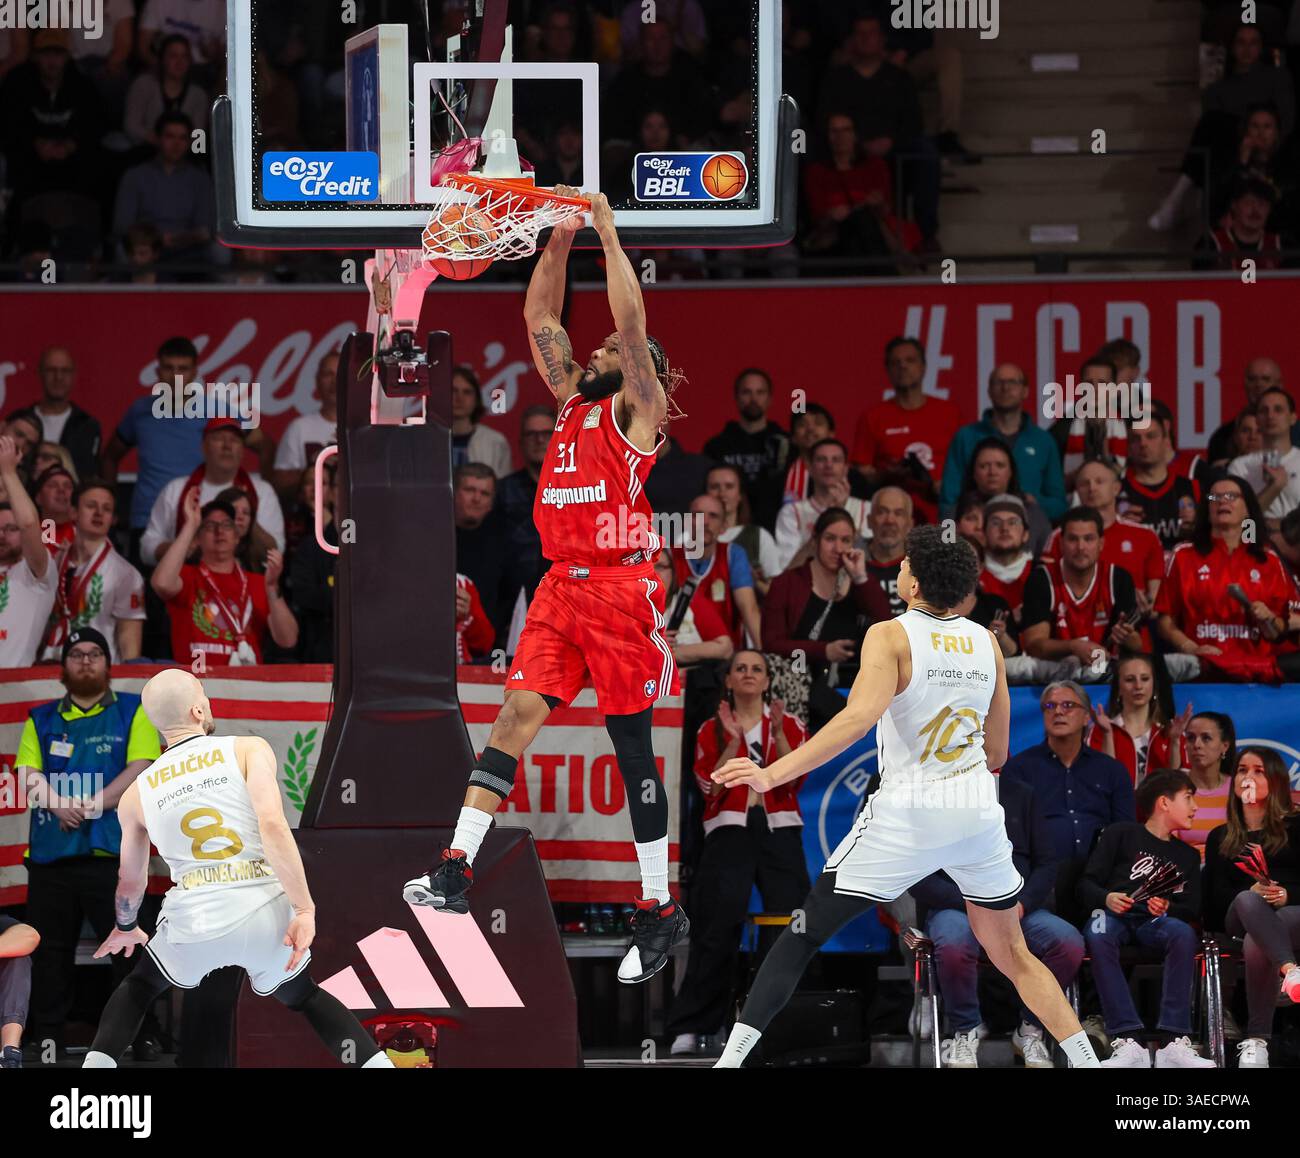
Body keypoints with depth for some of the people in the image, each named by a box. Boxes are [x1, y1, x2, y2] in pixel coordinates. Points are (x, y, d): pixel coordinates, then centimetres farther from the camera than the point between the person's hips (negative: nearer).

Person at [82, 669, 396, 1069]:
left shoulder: (136, 795, 13)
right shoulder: (249, 750, 3)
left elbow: (130, 882, 26)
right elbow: (273, 825, -12)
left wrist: (125, 928, 47)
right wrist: (304, 911, -13)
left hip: (193, 921, 1)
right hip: (265, 914, 0)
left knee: (138, 988, 31)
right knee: (305, 996, 28)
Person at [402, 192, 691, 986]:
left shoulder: (637, 411, -1)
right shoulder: (574, 402, 18)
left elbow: (634, 324, -13)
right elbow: (541, 321, 20)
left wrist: (610, 236, -10)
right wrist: (558, 248, 10)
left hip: (620, 585, -6)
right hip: (563, 585, 7)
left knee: (633, 746, -2)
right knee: (520, 712, -6)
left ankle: (661, 911, 5)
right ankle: (459, 869, -15)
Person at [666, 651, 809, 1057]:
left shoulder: (789, 725, 12)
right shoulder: (712, 730, 10)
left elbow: (793, 778, -3)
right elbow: (713, 786, -3)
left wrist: (779, 734, -14)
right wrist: (734, 740, -12)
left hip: (779, 832, 1)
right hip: (730, 832, -1)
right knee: (718, 930, -9)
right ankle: (690, 1028, -9)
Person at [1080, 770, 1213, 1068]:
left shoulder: (1187, 856, 27)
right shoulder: (1120, 835, 14)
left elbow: (1192, 909, 16)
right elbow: (1086, 885, 7)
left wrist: (1168, 908, -6)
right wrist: (1106, 899, -15)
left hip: (1155, 922, 3)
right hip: (1112, 914, -3)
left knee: (1183, 933, -33)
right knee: (1099, 936, -39)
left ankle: (1172, 1042, -37)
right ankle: (1128, 1041, -44)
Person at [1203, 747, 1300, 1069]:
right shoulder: (1220, 838, 26)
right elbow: (1216, 894, 11)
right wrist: (1252, 893, -12)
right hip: (1241, 917, 1)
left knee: (1257, 942, -41)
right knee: (1248, 901, -41)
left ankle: (1257, 1040, -49)